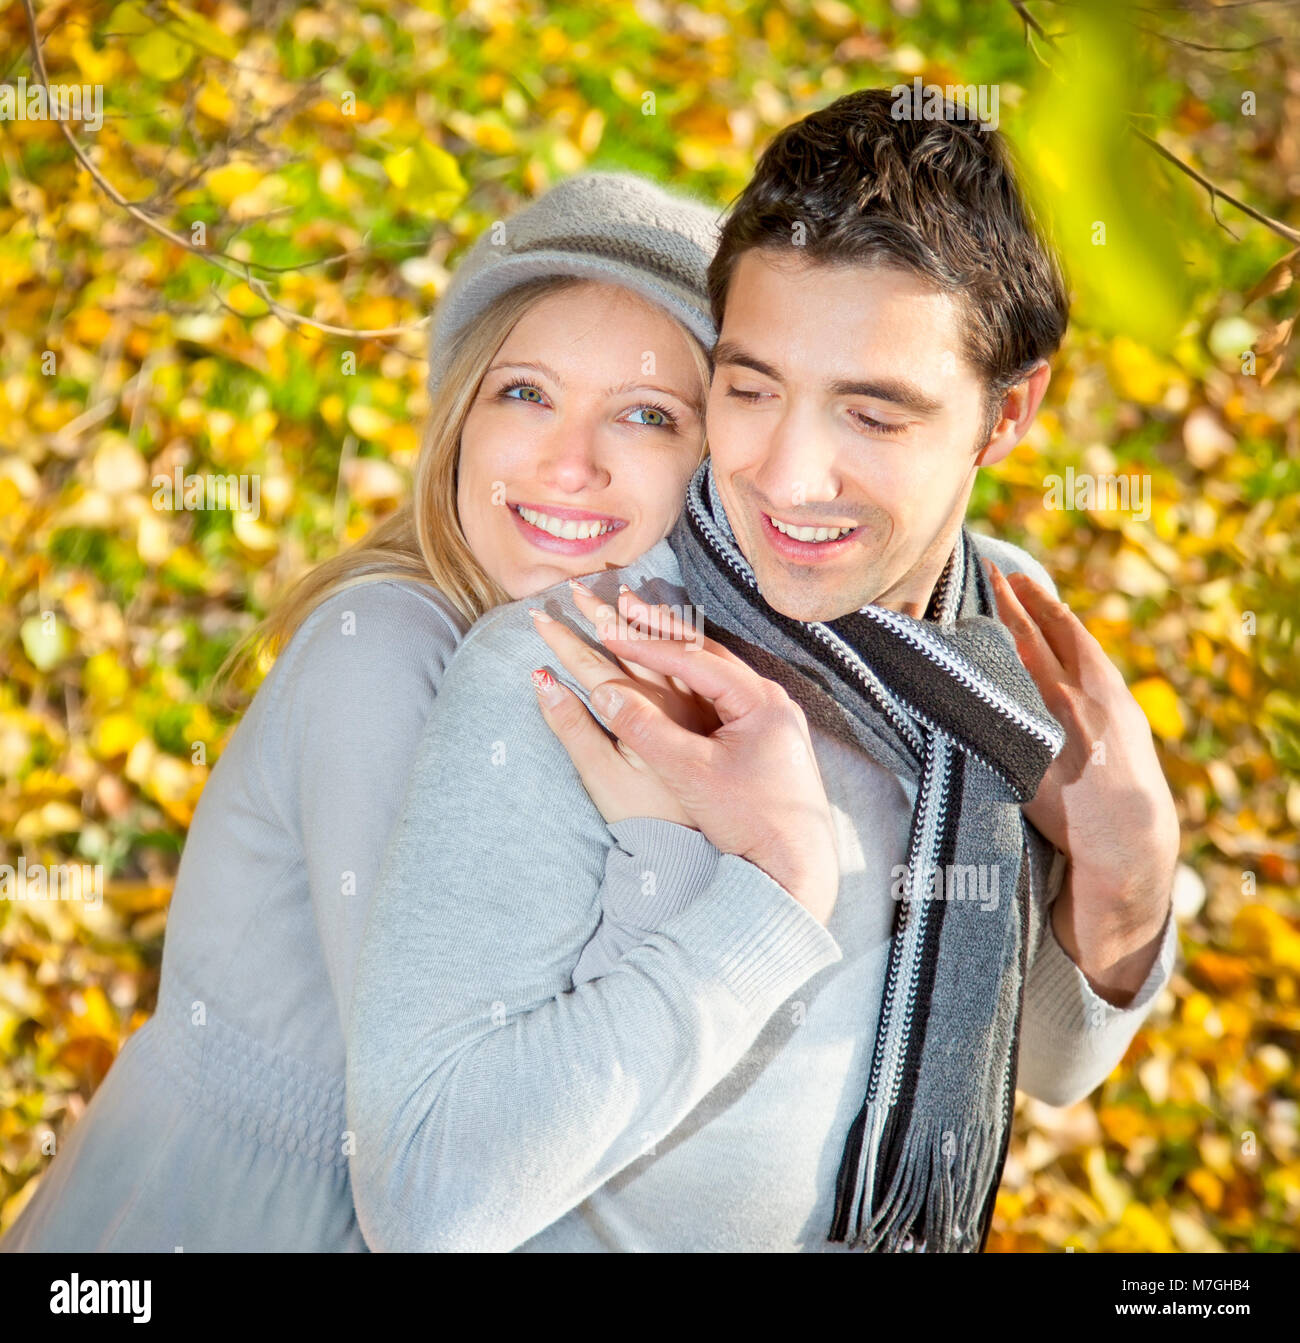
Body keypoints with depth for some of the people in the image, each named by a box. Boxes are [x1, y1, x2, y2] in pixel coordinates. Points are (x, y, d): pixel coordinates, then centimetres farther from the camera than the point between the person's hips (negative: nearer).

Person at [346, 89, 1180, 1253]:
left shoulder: (1024, 627, -8)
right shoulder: (555, 684, -24)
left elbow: (1048, 1065, 4)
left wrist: (1124, 887, -15)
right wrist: (781, 884, -32)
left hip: (929, 1237, 4)